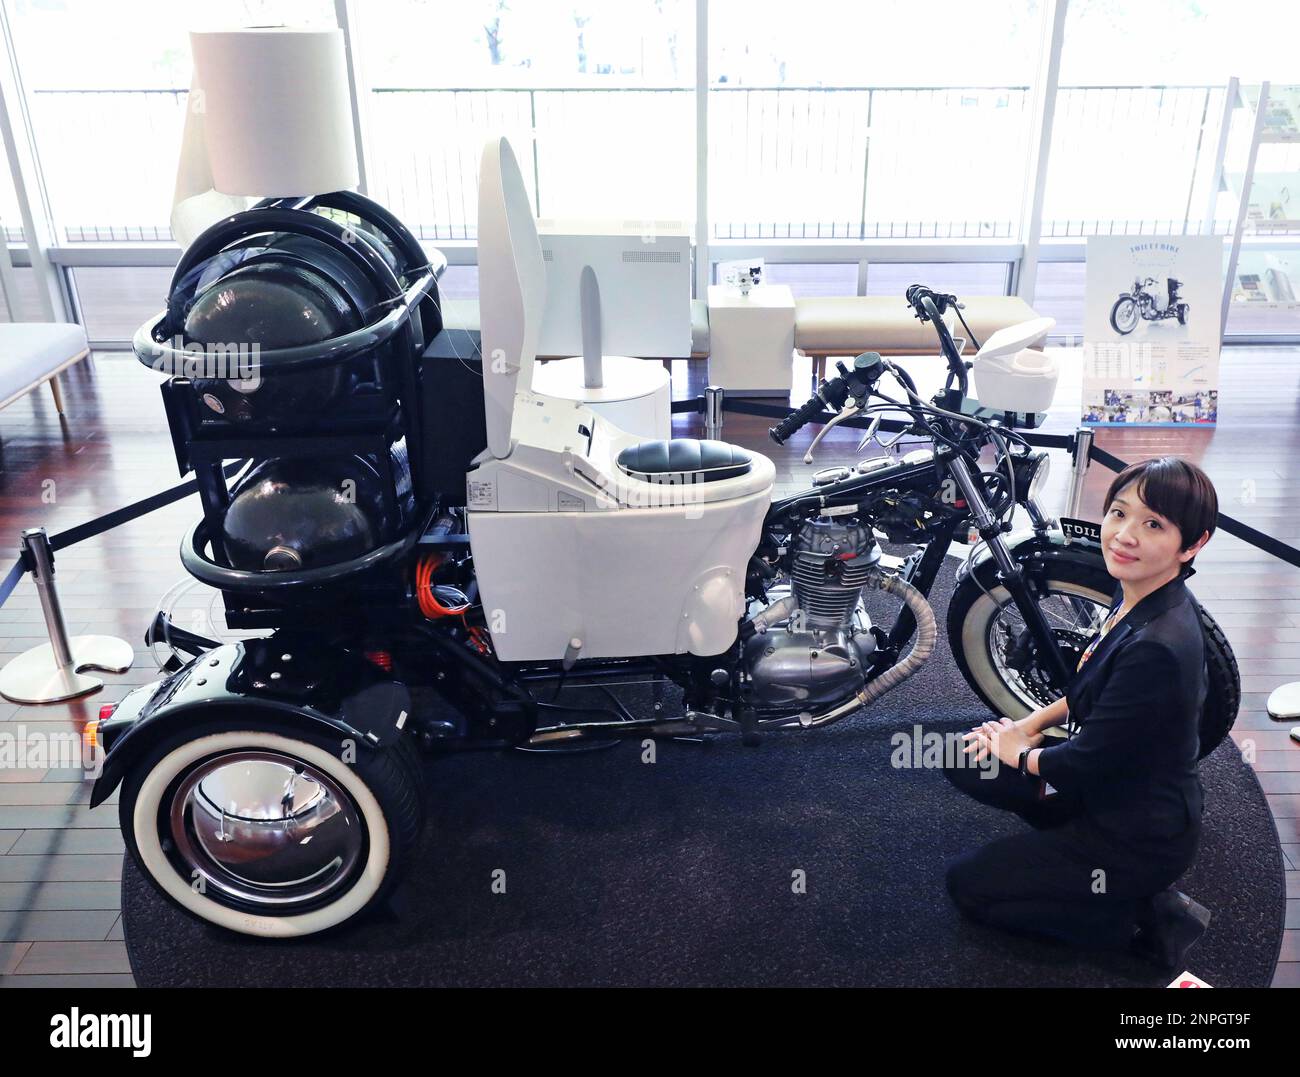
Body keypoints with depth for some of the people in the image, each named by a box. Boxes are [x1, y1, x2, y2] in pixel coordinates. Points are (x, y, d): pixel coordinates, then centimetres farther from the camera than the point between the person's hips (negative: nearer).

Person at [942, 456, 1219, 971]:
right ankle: (1072, 838, 11)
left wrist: (1021, 754, -6)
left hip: (1141, 840, -8)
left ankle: (1145, 921, 3)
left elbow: (1088, 761, -24)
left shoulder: (1159, 648, -35)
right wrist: (1034, 722, 2)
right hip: (1113, 788, 8)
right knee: (964, 757, 9)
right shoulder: (1137, 594, -7)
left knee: (967, 884, 3)